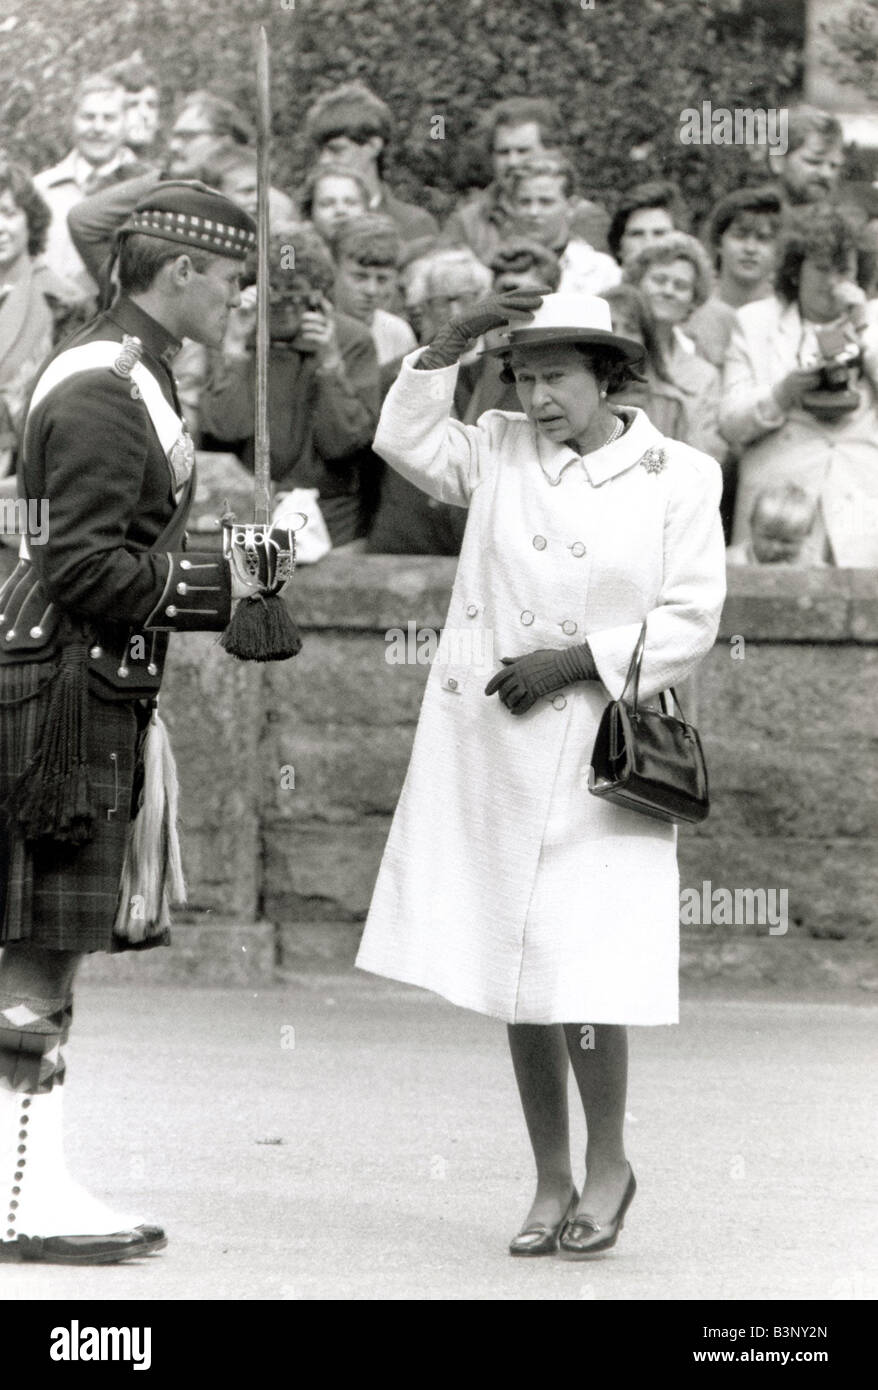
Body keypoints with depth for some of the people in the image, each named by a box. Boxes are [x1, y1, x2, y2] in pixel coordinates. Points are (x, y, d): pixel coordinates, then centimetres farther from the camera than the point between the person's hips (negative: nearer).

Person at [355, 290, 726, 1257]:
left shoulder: (679, 479, -1)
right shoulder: (501, 451, 9)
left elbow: (689, 621, -3)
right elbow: (406, 444, -3)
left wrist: (573, 661, -12)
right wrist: (451, 343, -11)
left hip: (600, 756, -3)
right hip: (491, 752, 4)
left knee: (583, 978, -12)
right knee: (518, 974, 7)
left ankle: (607, 1164, 9)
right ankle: (551, 1181, 18)